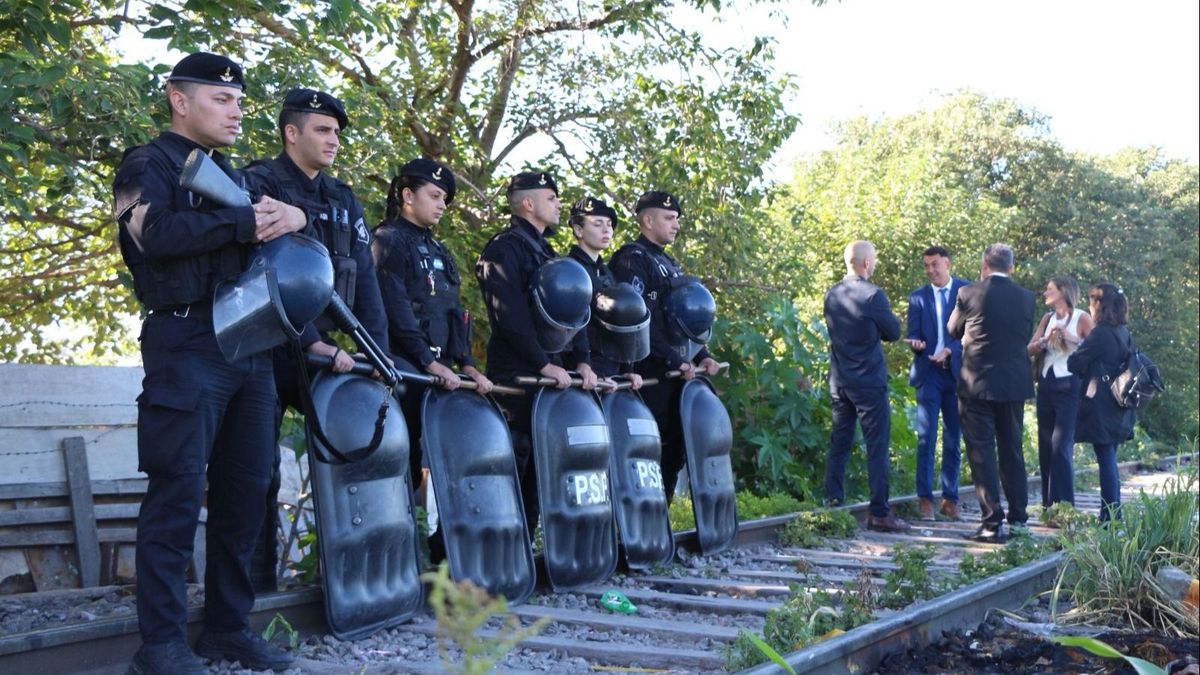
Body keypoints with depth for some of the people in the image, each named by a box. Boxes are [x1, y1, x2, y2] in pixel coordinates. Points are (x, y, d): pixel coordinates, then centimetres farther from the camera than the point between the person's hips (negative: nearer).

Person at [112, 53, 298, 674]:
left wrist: (290, 216, -6)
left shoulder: (233, 176, 24)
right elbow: (157, 233, -18)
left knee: (245, 493, 6)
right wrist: (245, 223, -12)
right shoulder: (148, 166, 2)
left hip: (251, 347, 7)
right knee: (178, 494, -7)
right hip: (187, 346, -7)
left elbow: (277, 229, 17)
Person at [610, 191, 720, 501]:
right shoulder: (631, 259, -7)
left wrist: (701, 356, 11)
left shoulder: (670, 264, 23)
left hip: (676, 372, 9)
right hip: (649, 372, -9)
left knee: (674, 450, 9)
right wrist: (674, 360, -19)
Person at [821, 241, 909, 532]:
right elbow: (893, 333, -5)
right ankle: (879, 513, 2)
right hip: (869, 382, -6)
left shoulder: (831, 295, 5)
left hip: (839, 382, 6)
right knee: (877, 447, 0)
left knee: (838, 445, 12)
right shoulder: (873, 295, -15)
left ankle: (832, 507, 14)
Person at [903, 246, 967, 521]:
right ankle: (924, 497, -2)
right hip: (928, 373, 0)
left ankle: (950, 498, 13)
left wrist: (950, 350, -16)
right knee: (926, 437, -6)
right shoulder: (918, 297, 8)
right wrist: (915, 343, -20)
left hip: (957, 372, 0)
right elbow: (912, 333, 4)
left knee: (953, 439, 5)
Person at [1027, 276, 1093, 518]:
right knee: (1045, 448, 7)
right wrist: (1046, 340, -12)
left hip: (1069, 386, -6)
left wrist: (1073, 339, -19)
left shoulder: (1081, 318, -3)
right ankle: (1049, 508, 16)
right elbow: (1029, 350, 7)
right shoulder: (1048, 318, 13)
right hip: (1046, 386, 6)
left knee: (1060, 447, -12)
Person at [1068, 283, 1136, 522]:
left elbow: (1074, 363, -13)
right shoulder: (1124, 333, 10)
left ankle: (1110, 517, -3)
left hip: (1101, 406, -8)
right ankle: (1113, 515, 17)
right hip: (1120, 408, 8)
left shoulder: (1100, 333, -15)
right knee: (1109, 459, 13)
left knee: (1106, 460, -5)